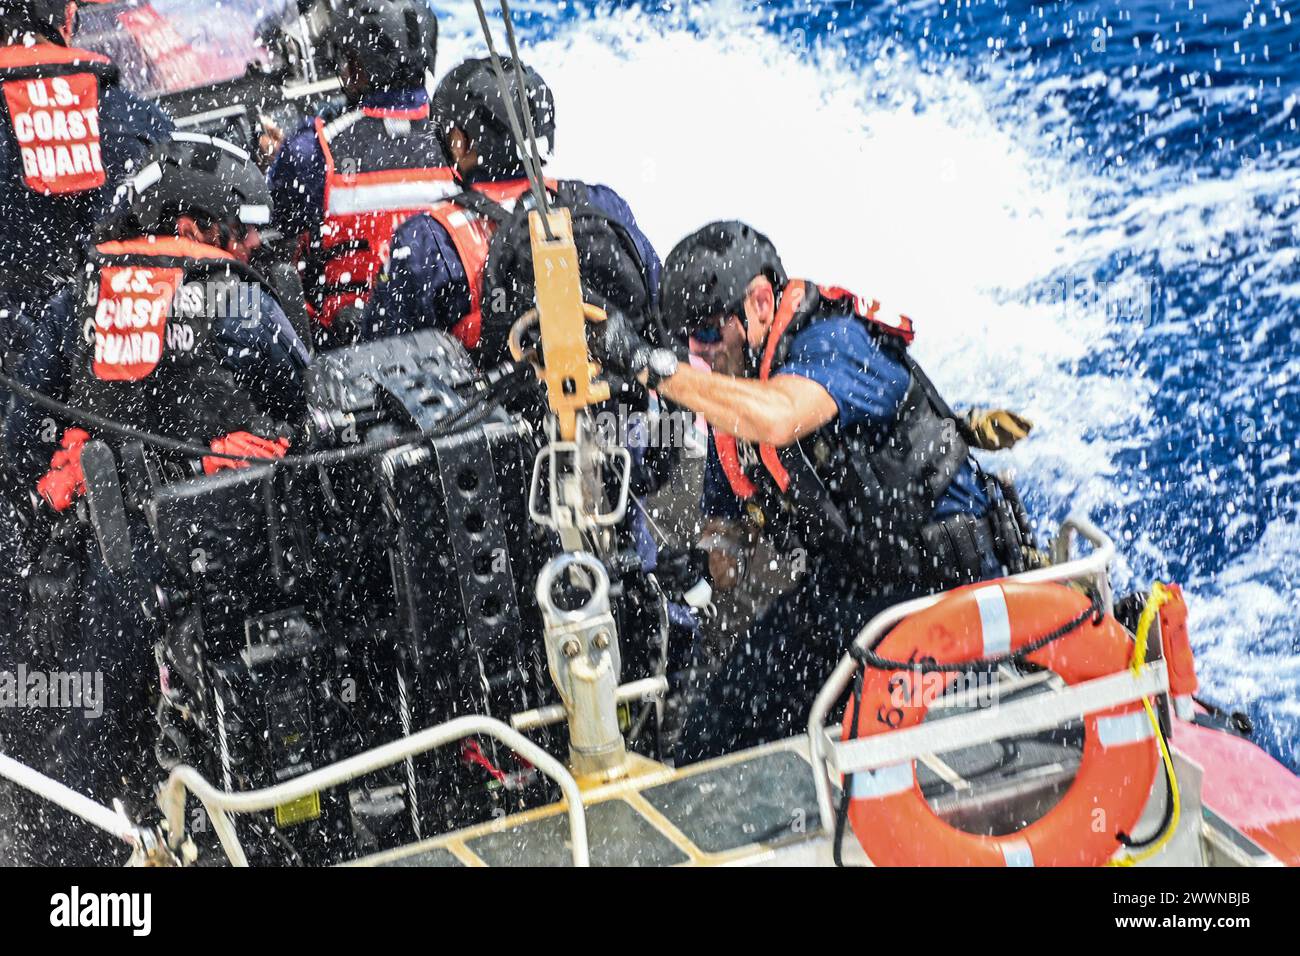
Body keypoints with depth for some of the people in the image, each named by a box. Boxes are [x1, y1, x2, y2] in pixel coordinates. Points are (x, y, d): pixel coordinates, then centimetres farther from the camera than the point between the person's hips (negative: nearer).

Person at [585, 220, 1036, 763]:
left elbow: (776, 420, -42)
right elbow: (720, 520, 21)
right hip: (838, 588, 8)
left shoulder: (838, 343, -19)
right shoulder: (729, 395, 7)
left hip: (945, 580, -8)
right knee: (709, 741, 3)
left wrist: (647, 363, -39)